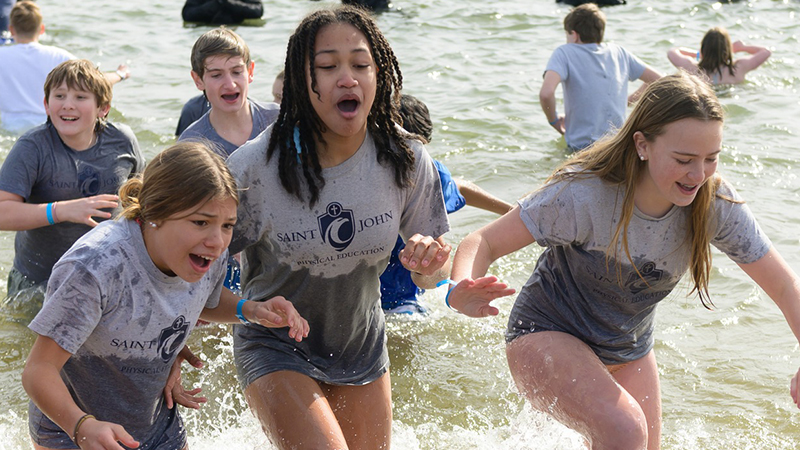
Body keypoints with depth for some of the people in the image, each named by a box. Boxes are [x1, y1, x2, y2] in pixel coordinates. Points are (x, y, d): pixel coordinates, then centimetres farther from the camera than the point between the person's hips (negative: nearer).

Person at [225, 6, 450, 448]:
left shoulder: (406, 161, -13)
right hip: (275, 348, -4)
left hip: (362, 349, 5)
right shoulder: (254, 167, -24)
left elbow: (432, 277, -4)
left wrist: (429, 262, -26)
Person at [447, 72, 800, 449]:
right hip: (547, 334, -6)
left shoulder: (716, 203, -19)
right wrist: (460, 292, -49)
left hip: (628, 349, 6)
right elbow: (484, 242, -26)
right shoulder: (583, 194, -31)